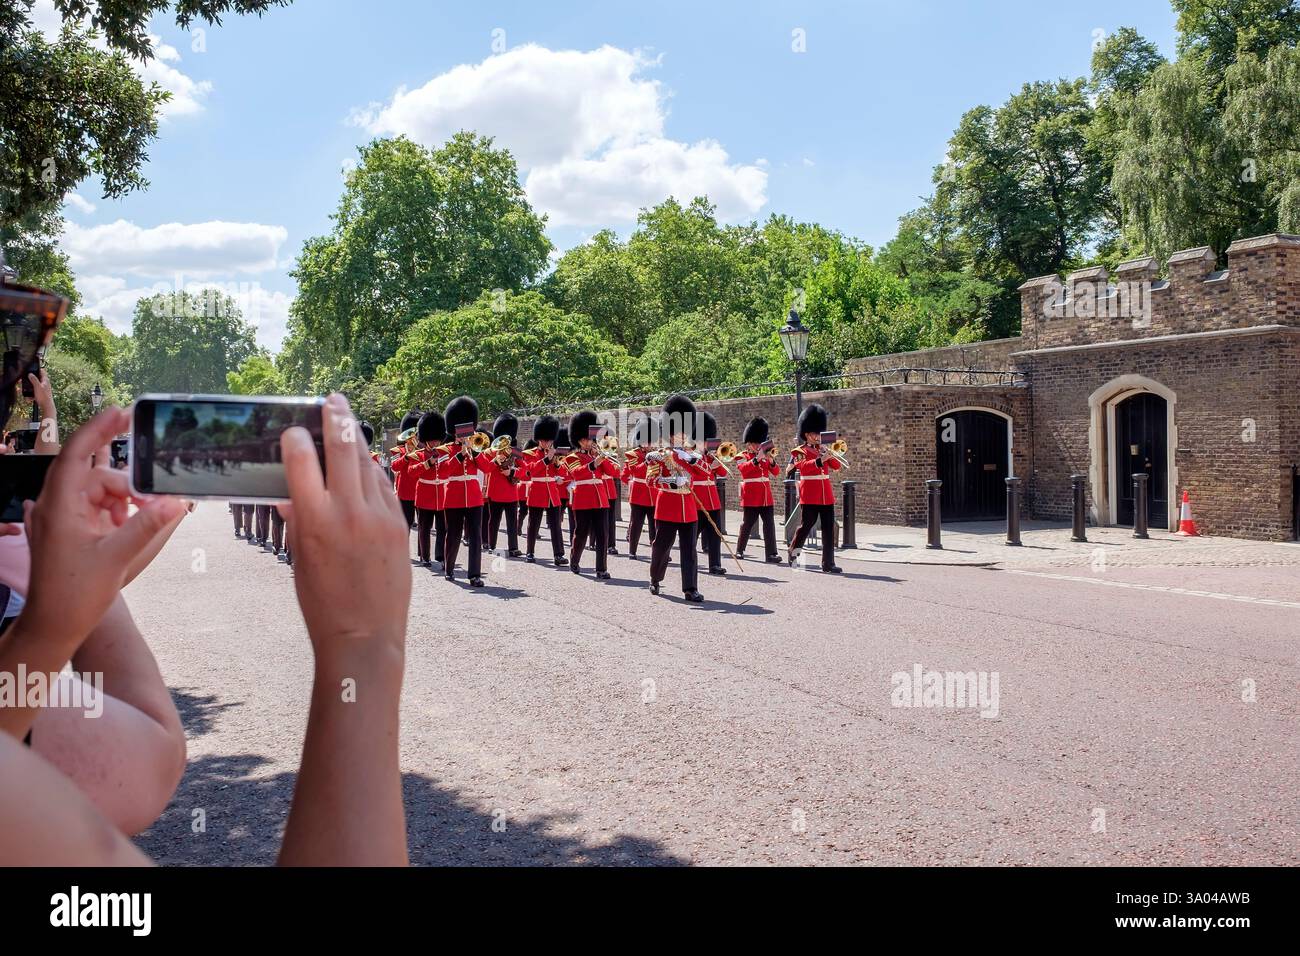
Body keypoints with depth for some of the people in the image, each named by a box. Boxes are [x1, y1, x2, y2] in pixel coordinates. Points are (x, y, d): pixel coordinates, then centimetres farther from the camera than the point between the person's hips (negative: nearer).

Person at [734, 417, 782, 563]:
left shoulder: (764, 456, 15)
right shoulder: (741, 456, 1)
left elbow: (776, 472, 8)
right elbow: (742, 469, -20)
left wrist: (771, 460, -11)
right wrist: (757, 459, -27)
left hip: (766, 496, 5)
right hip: (751, 497, -5)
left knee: (769, 524, -2)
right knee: (747, 524, 3)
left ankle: (772, 553, -4)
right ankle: (740, 550, 19)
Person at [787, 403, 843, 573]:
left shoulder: (822, 450, 17)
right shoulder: (799, 452, -1)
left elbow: (836, 466, 10)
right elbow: (803, 466, -20)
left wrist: (829, 455, -6)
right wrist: (819, 460, -32)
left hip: (826, 495, 5)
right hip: (810, 496, -5)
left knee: (829, 529, 1)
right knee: (806, 525, 1)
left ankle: (828, 564, 2)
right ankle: (793, 551, 26)